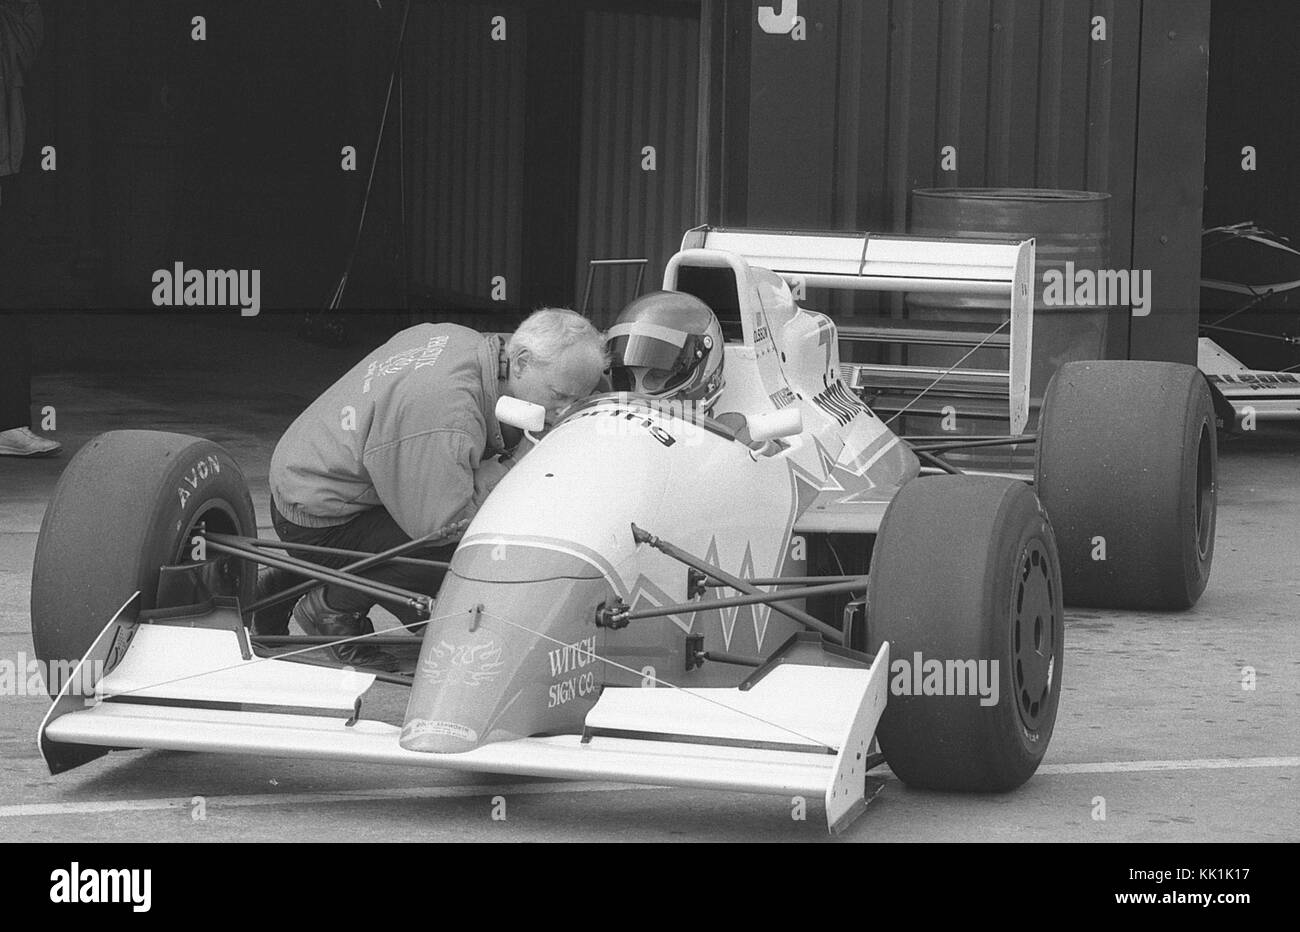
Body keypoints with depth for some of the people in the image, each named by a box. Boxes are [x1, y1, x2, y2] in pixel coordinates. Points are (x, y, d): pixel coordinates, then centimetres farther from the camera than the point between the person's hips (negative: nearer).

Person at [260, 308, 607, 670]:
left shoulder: (456, 339, -2)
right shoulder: (447, 411, -32)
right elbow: (442, 523, -31)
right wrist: (511, 467, -19)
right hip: (317, 525, -10)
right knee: (462, 551, -24)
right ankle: (331, 606, -1)